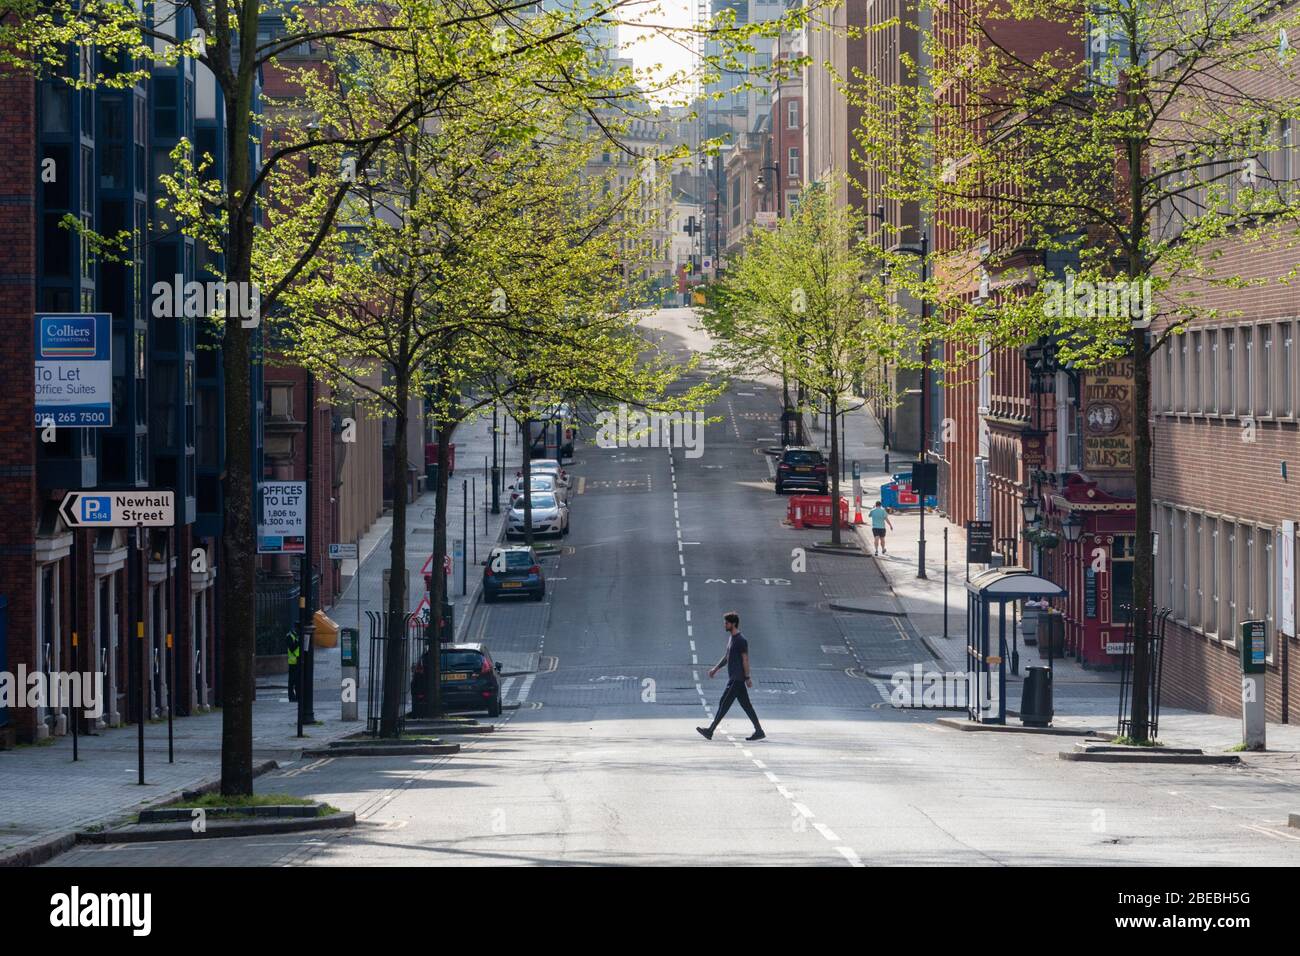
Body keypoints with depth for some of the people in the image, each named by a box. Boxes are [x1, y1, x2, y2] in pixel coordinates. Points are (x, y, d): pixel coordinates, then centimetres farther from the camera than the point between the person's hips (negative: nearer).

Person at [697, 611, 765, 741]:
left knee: (724, 703, -9)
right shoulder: (731, 638, 15)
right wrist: (716, 668, 22)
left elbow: (745, 660, -15)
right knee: (746, 705, 9)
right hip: (733, 678, 10)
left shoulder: (741, 640, -14)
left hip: (737, 679, -10)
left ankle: (710, 731, -10)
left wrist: (747, 678, -16)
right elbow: (727, 656, 25)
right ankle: (759, 731, 11)